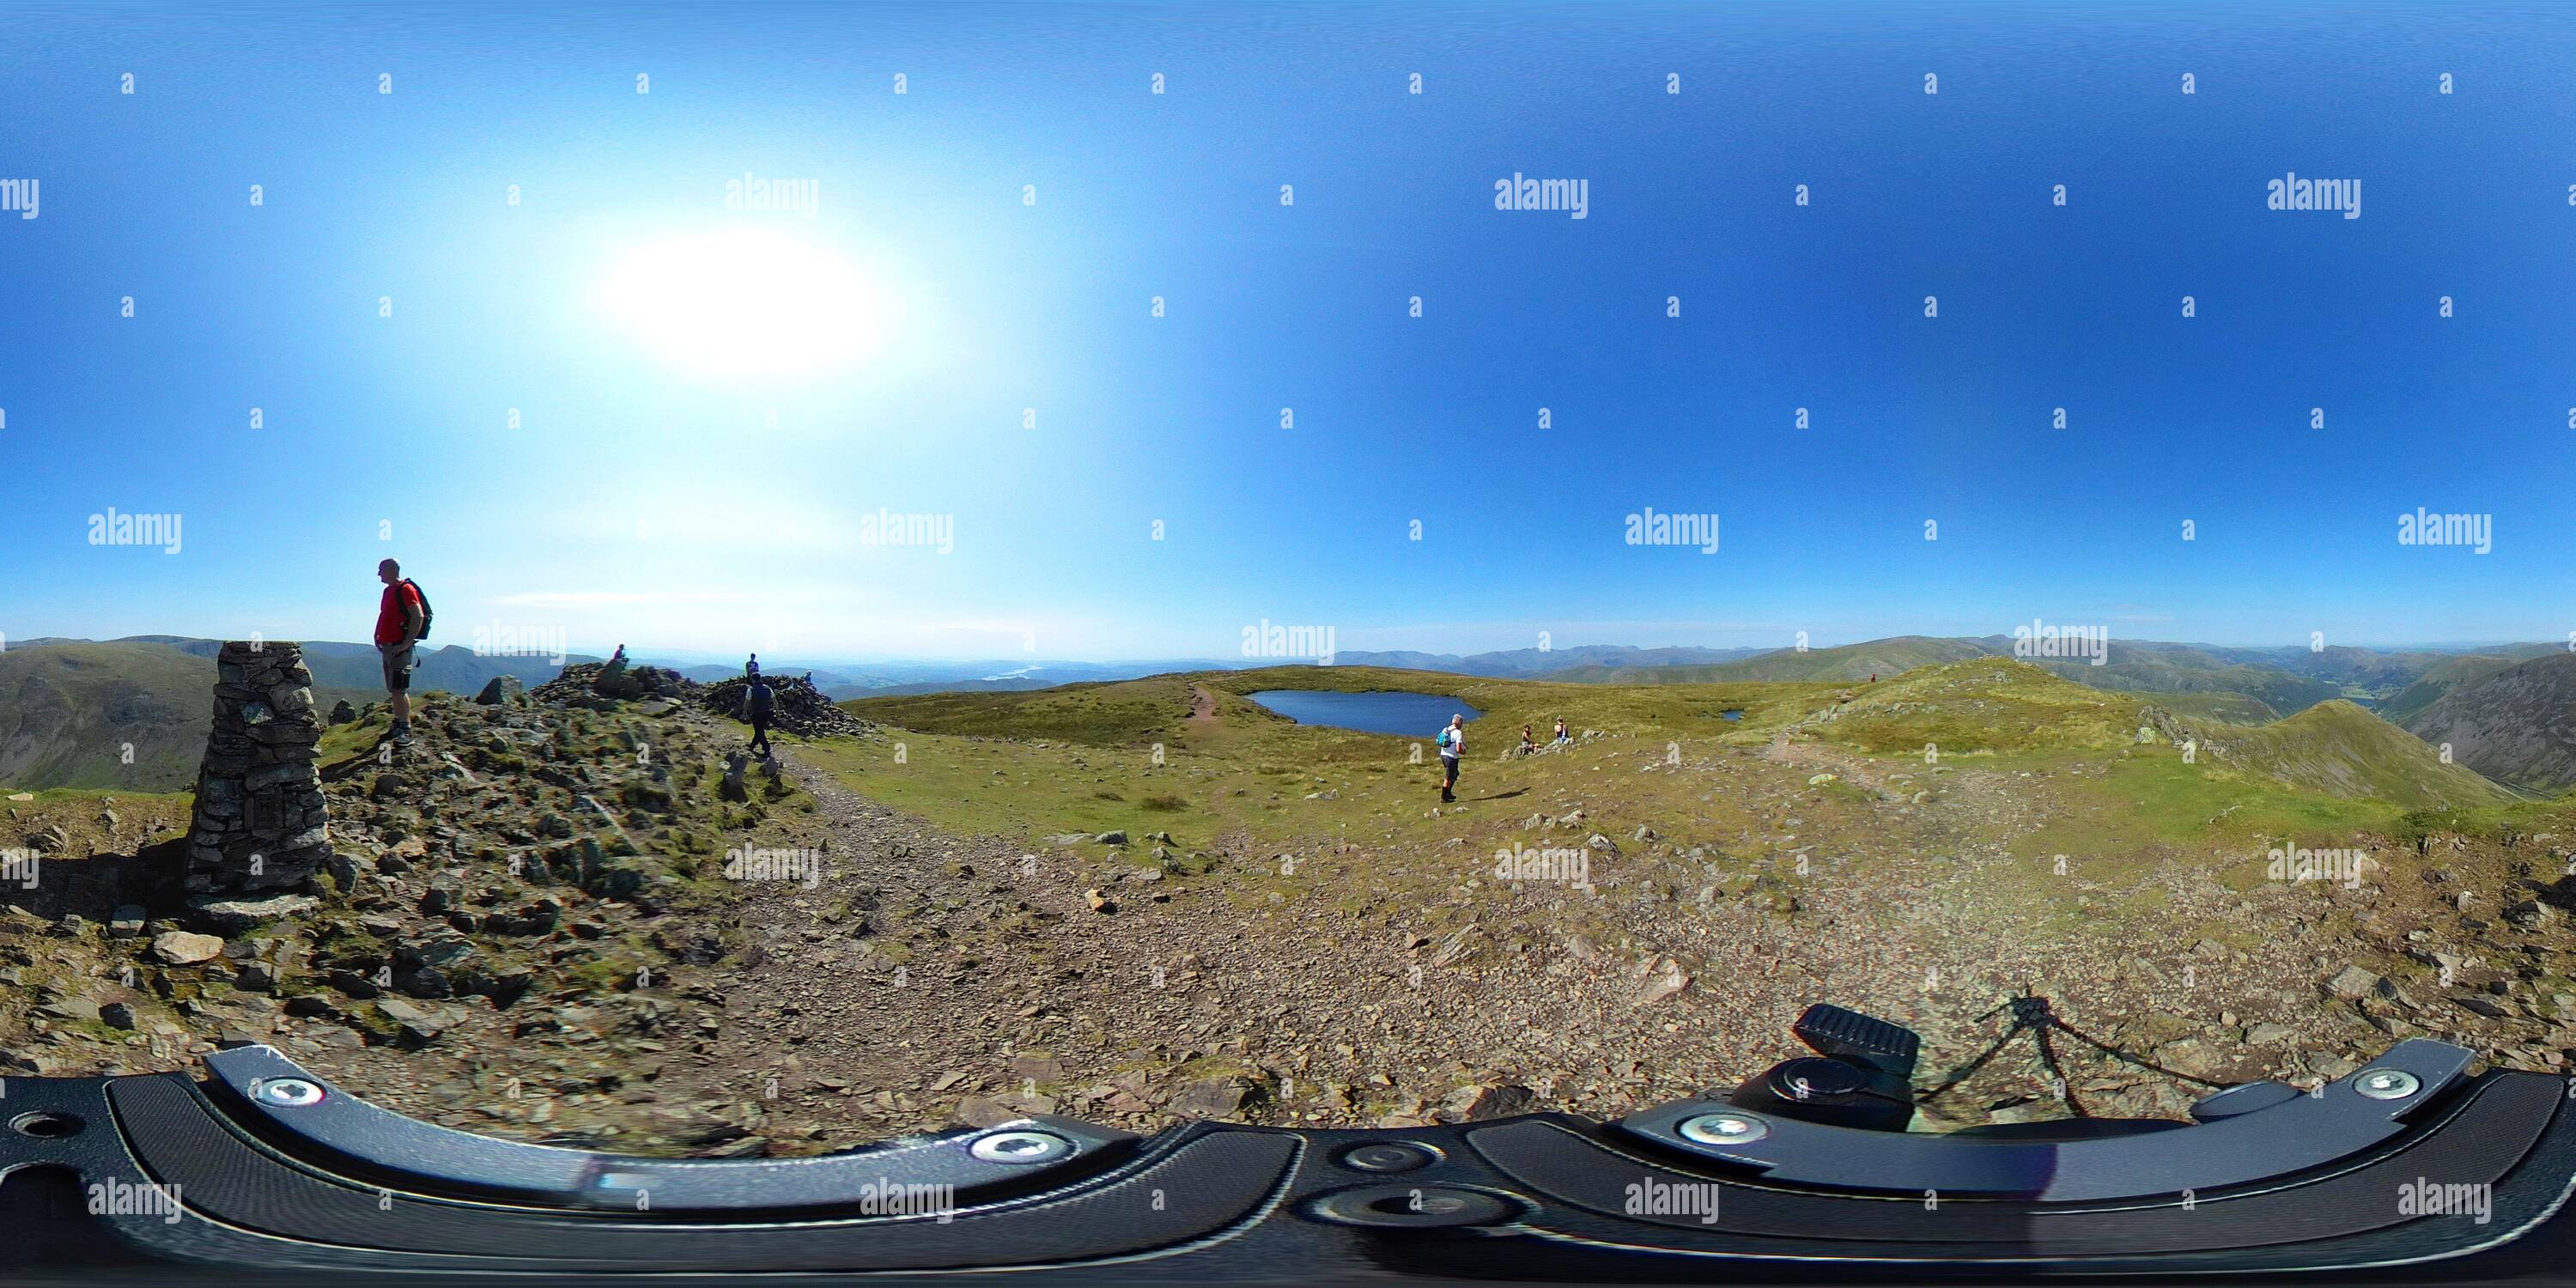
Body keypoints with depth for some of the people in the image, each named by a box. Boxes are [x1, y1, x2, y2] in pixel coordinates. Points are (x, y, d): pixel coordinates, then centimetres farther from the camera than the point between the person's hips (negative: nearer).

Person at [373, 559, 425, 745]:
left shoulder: (406, 590, -12)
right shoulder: (389, 591, 17)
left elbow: (418, 617, -19)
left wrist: (407, 643, -21)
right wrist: (378, 637, 15)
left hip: (399, 648, -9)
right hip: (388, 646, 9)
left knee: (398, 691, -12)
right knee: (393, 691, 12)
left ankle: (406, 731, -10)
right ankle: (398, 727, 17)